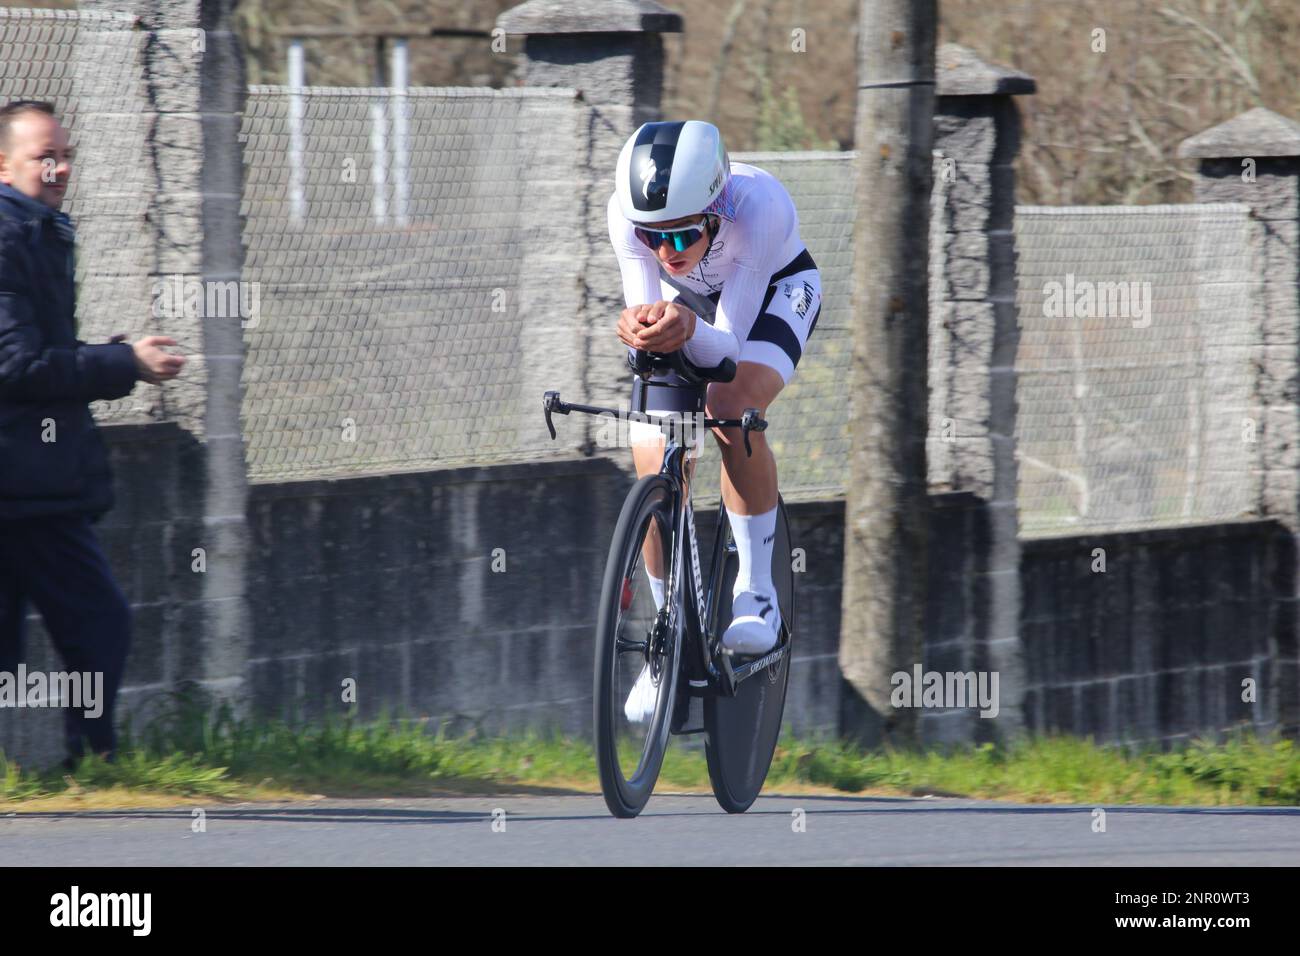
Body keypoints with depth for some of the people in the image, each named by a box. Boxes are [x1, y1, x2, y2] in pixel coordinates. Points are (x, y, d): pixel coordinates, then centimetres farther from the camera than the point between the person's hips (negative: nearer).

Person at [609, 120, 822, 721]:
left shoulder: (760, 205, -41)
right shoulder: (628, 212, -33)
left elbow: (728, 347, -37)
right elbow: (645, 315, -29)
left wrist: (689, 332, -59)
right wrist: (641, 330, -53)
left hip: (776, 291, -3)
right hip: (692, 298, 3)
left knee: (732, 410, -32)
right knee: (654, 468, -12)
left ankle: (756, 592, -18)